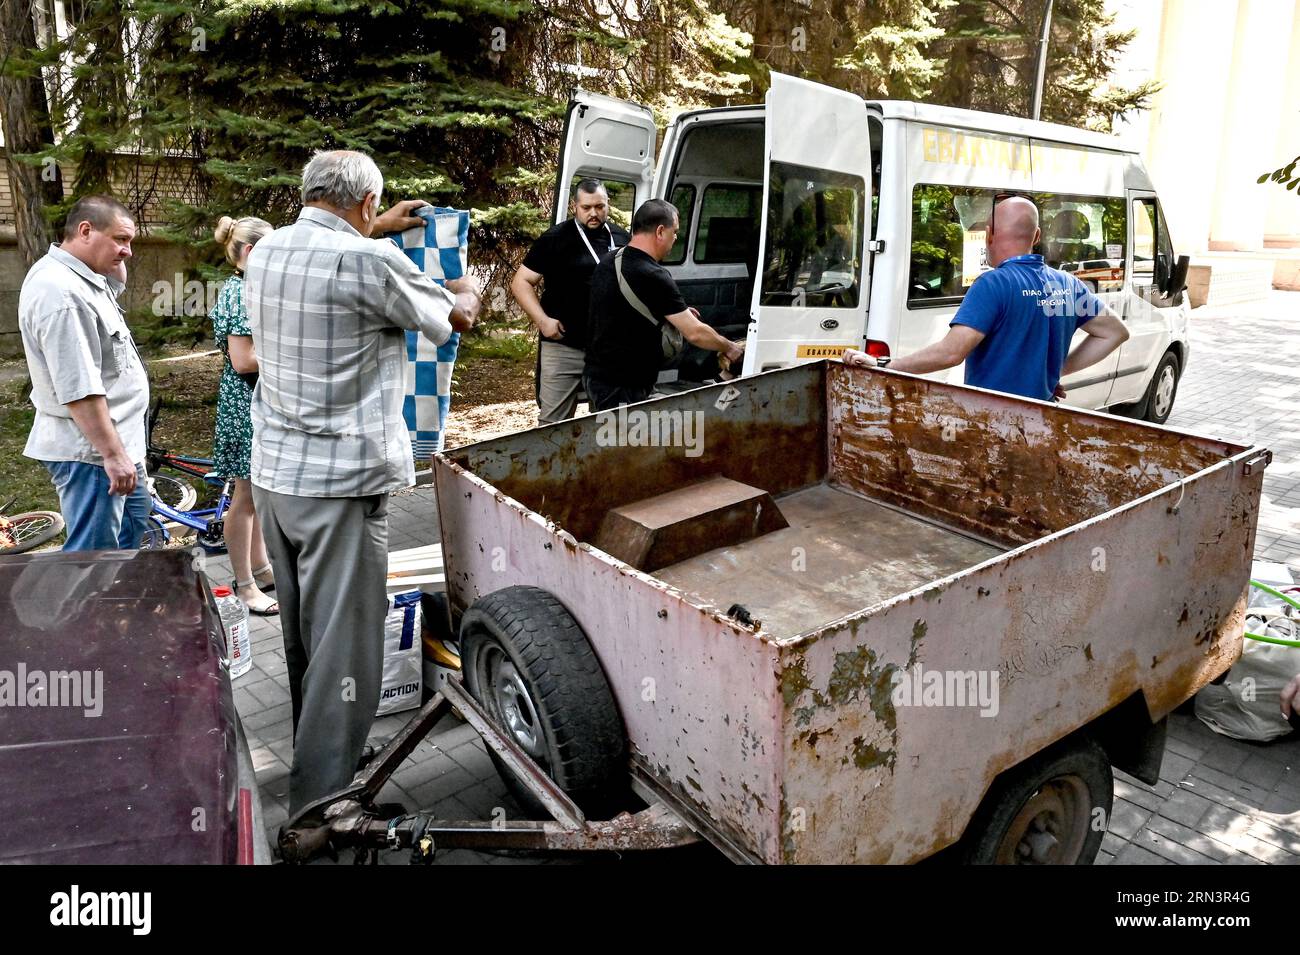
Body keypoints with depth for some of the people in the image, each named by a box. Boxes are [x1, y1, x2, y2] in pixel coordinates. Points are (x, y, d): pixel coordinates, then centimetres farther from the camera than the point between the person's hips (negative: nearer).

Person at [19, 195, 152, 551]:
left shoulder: (78, 275, 6)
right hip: (91, 451, -11)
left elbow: (116, 285, 30)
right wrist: (112, 453, -25)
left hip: (119, 438, 11)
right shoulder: (61, 293, -24)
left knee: (133, 522, 25)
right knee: (93, 555, -4)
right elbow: (79, 391, -27)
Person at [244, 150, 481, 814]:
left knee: (301, 630, 21)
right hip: (340, 483, -9)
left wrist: (377, 230, 40)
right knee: (342, 647, -2)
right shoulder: (369, 261, -15)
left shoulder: (265, 252, 7)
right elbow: (457, 318, 1)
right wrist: (467, 289, 22)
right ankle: (321, 804, 6)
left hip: (273, 473, 9)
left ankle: (312, 757, 38)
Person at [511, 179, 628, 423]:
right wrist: (542, 320, -13)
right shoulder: (555, 238, -2)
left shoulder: (622, 238, 11)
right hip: (563, 346, -4)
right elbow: (521, 283, -1)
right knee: (553, 422, -1)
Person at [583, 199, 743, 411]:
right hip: (622, 385, -9)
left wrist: (676, 313, 21)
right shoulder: (654, 277, -20)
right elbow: (695, 333, -17)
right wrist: (729, 348, 0)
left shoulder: (607, 263, 8)